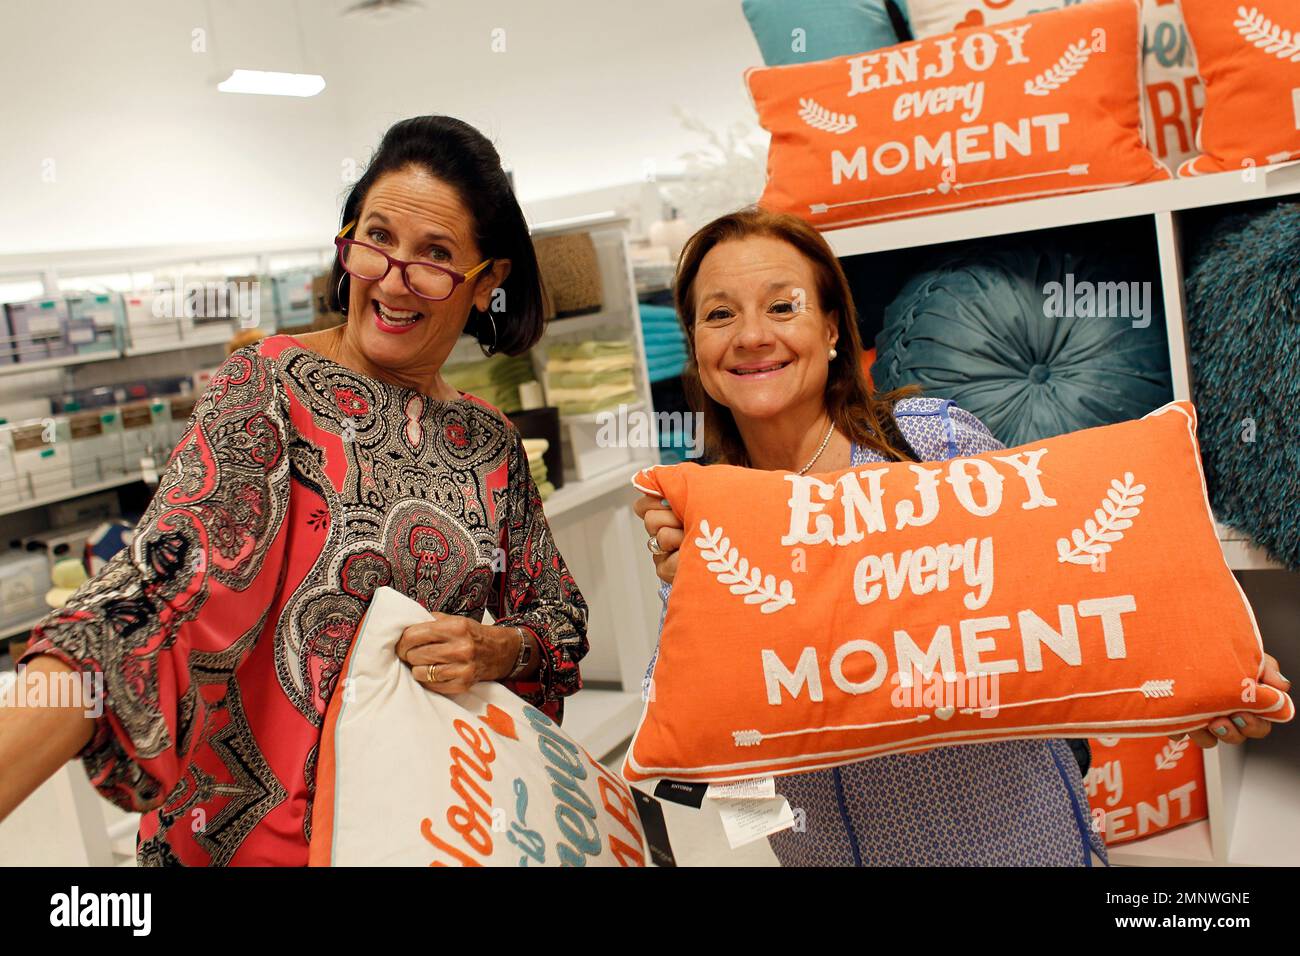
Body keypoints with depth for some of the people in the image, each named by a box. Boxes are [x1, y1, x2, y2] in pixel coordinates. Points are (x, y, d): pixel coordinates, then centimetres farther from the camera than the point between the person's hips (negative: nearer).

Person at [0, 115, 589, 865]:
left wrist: (496, 651, -15)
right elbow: (163, 583, -26)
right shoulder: (270, 388, -13)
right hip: (259, 828, -4)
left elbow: (560, 615, 7)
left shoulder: (493, 444, 1)